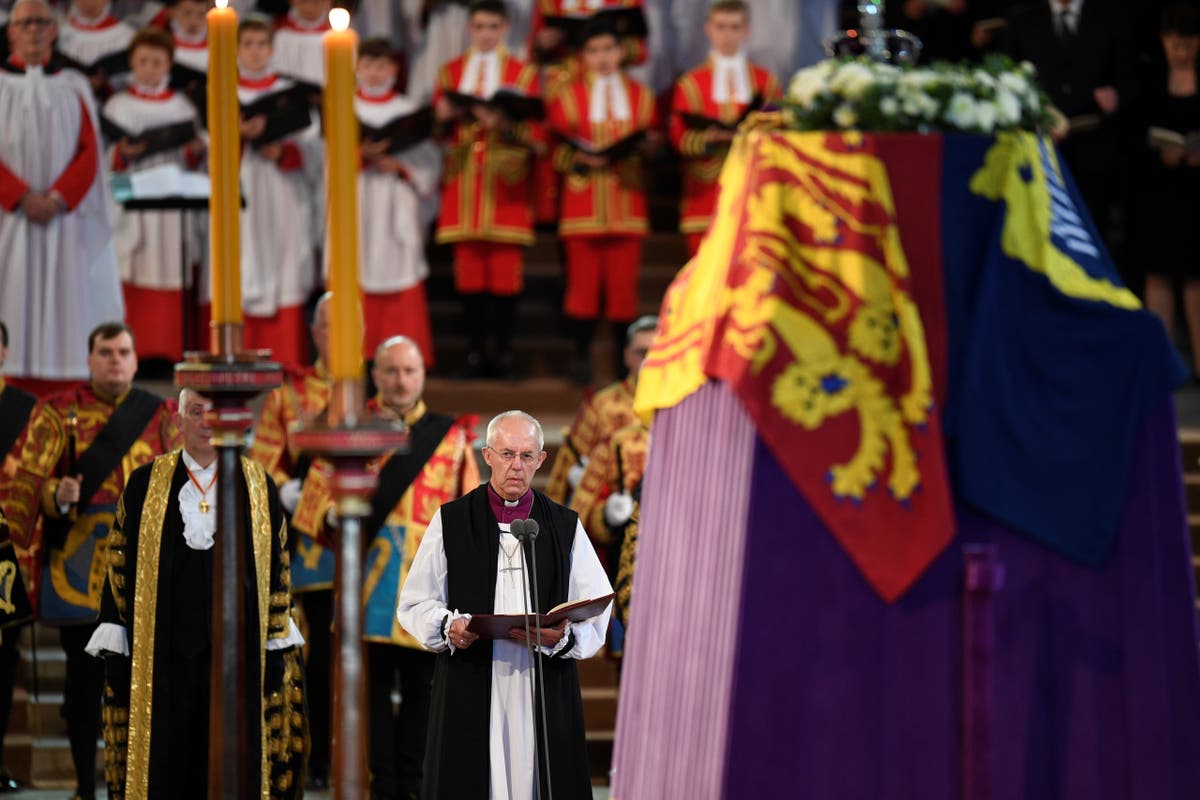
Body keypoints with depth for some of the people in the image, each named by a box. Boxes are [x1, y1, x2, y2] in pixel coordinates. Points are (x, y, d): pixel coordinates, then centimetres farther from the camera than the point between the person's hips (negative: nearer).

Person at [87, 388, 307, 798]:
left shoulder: (257, 486, 6)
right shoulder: (145, 484, 4)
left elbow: (277, 568, 8)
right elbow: (120, 565, 5)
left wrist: (278, 645, 5)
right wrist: (115, 644, 0)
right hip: (162, 652, 0)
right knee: (165, 763, 1)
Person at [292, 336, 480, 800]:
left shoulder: (450, 435, 10)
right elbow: (317, 495, 7)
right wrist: (335, 512, -13)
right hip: (369, 576, 0)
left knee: (420, 684, 2)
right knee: (373, 683, -1)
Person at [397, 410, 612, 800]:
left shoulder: (564, 526, 10)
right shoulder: (451, 522, 8)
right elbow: (414, 603, 7)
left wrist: (560, 636, -15)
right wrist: (448, 627, -14)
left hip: (545, 690, 1)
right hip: (470, 692, -1)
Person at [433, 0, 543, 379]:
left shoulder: (523, 74, 8)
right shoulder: (451, 72, 15)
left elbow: (536, 135, 2)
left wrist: (502, 124, -15)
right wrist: (444, 116, -7)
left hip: (506, 187, -2)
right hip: (463, 185, 2)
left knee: (506, 273, -5)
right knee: (469, 273, -2)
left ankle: (502, 353, -2)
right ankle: (475, 354, 2)